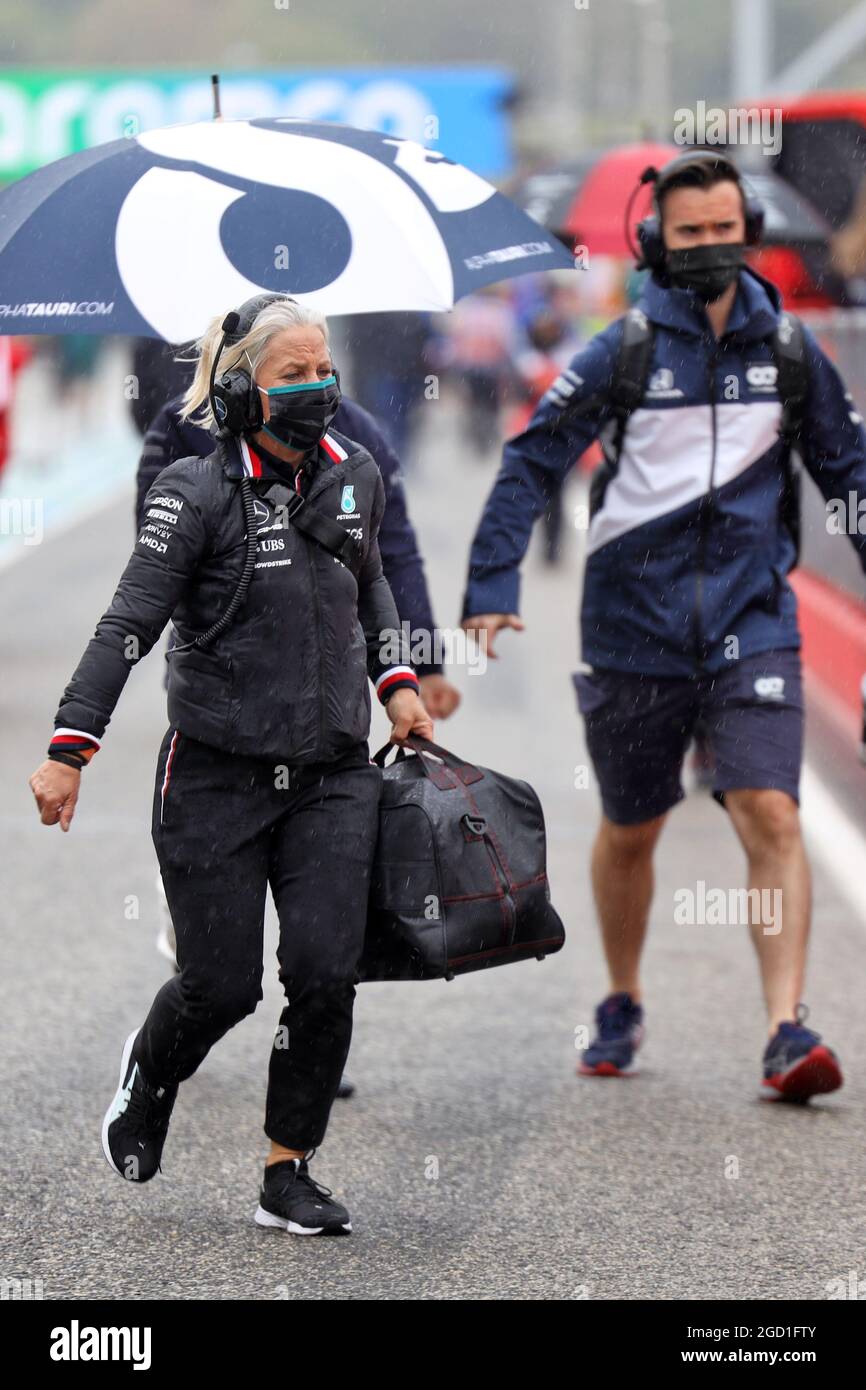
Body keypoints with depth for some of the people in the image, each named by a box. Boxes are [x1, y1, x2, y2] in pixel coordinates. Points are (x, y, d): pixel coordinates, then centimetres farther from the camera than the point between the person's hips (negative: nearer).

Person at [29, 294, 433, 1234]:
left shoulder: (355, 477, 7)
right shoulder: (199, 495, -10)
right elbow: (129, 624, -16)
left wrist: (395, 681, 15)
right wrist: (70, 748, -23)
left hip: (332, 776, 4)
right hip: (217, 775, -4)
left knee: (325, 972, -8)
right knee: (221, 986, 0)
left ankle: (288, 1174, 6)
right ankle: (150, 1070, 35)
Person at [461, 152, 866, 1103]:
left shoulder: (789, 354, 4)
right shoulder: (622, 354, -4)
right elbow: (531, 464, -2)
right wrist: (493, 586, -11)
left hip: (751, 629, 1)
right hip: (634, 626, 0)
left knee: (772, 818, -15)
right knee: (629, 834, 13)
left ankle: (787, 1032, -17)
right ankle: (622, 1009, 35)